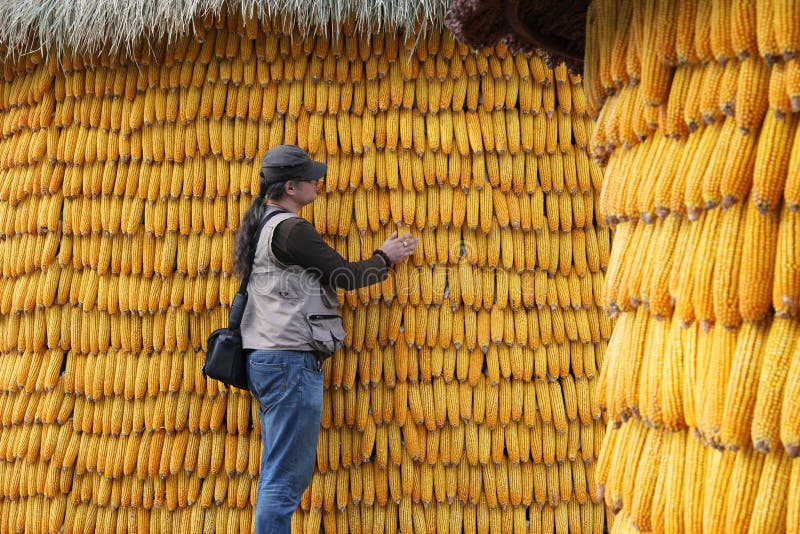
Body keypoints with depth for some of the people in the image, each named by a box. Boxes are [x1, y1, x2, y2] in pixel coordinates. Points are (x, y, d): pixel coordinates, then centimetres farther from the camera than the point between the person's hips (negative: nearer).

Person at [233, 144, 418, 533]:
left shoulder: (260, 225, 17)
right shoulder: (290, 229, -13)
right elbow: (344, 276, -8)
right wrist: (385, 258, 8)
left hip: (266, 359, 10)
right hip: (291, 360, -10)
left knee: (280, 474, 14)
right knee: (285, 478, -10)